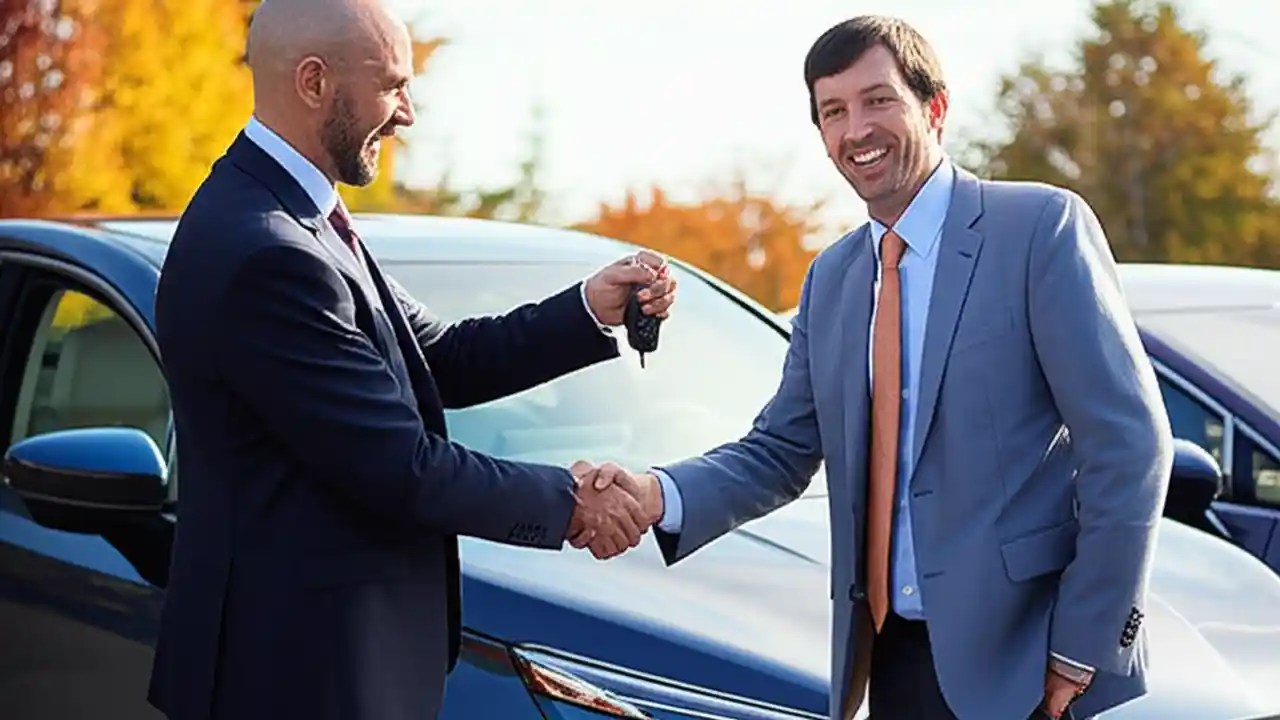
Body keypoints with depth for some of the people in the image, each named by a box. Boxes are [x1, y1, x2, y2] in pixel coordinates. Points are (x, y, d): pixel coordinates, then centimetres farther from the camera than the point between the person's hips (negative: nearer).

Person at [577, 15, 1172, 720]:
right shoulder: (830, 278, 12)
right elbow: (781, 451, 10)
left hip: (1019, 656, -6)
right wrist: (659, 495, -9)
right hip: (892, 654, 6)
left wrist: (1083, 648, -13)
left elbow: (1128, 444, -11)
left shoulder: (1040, 226, -8)